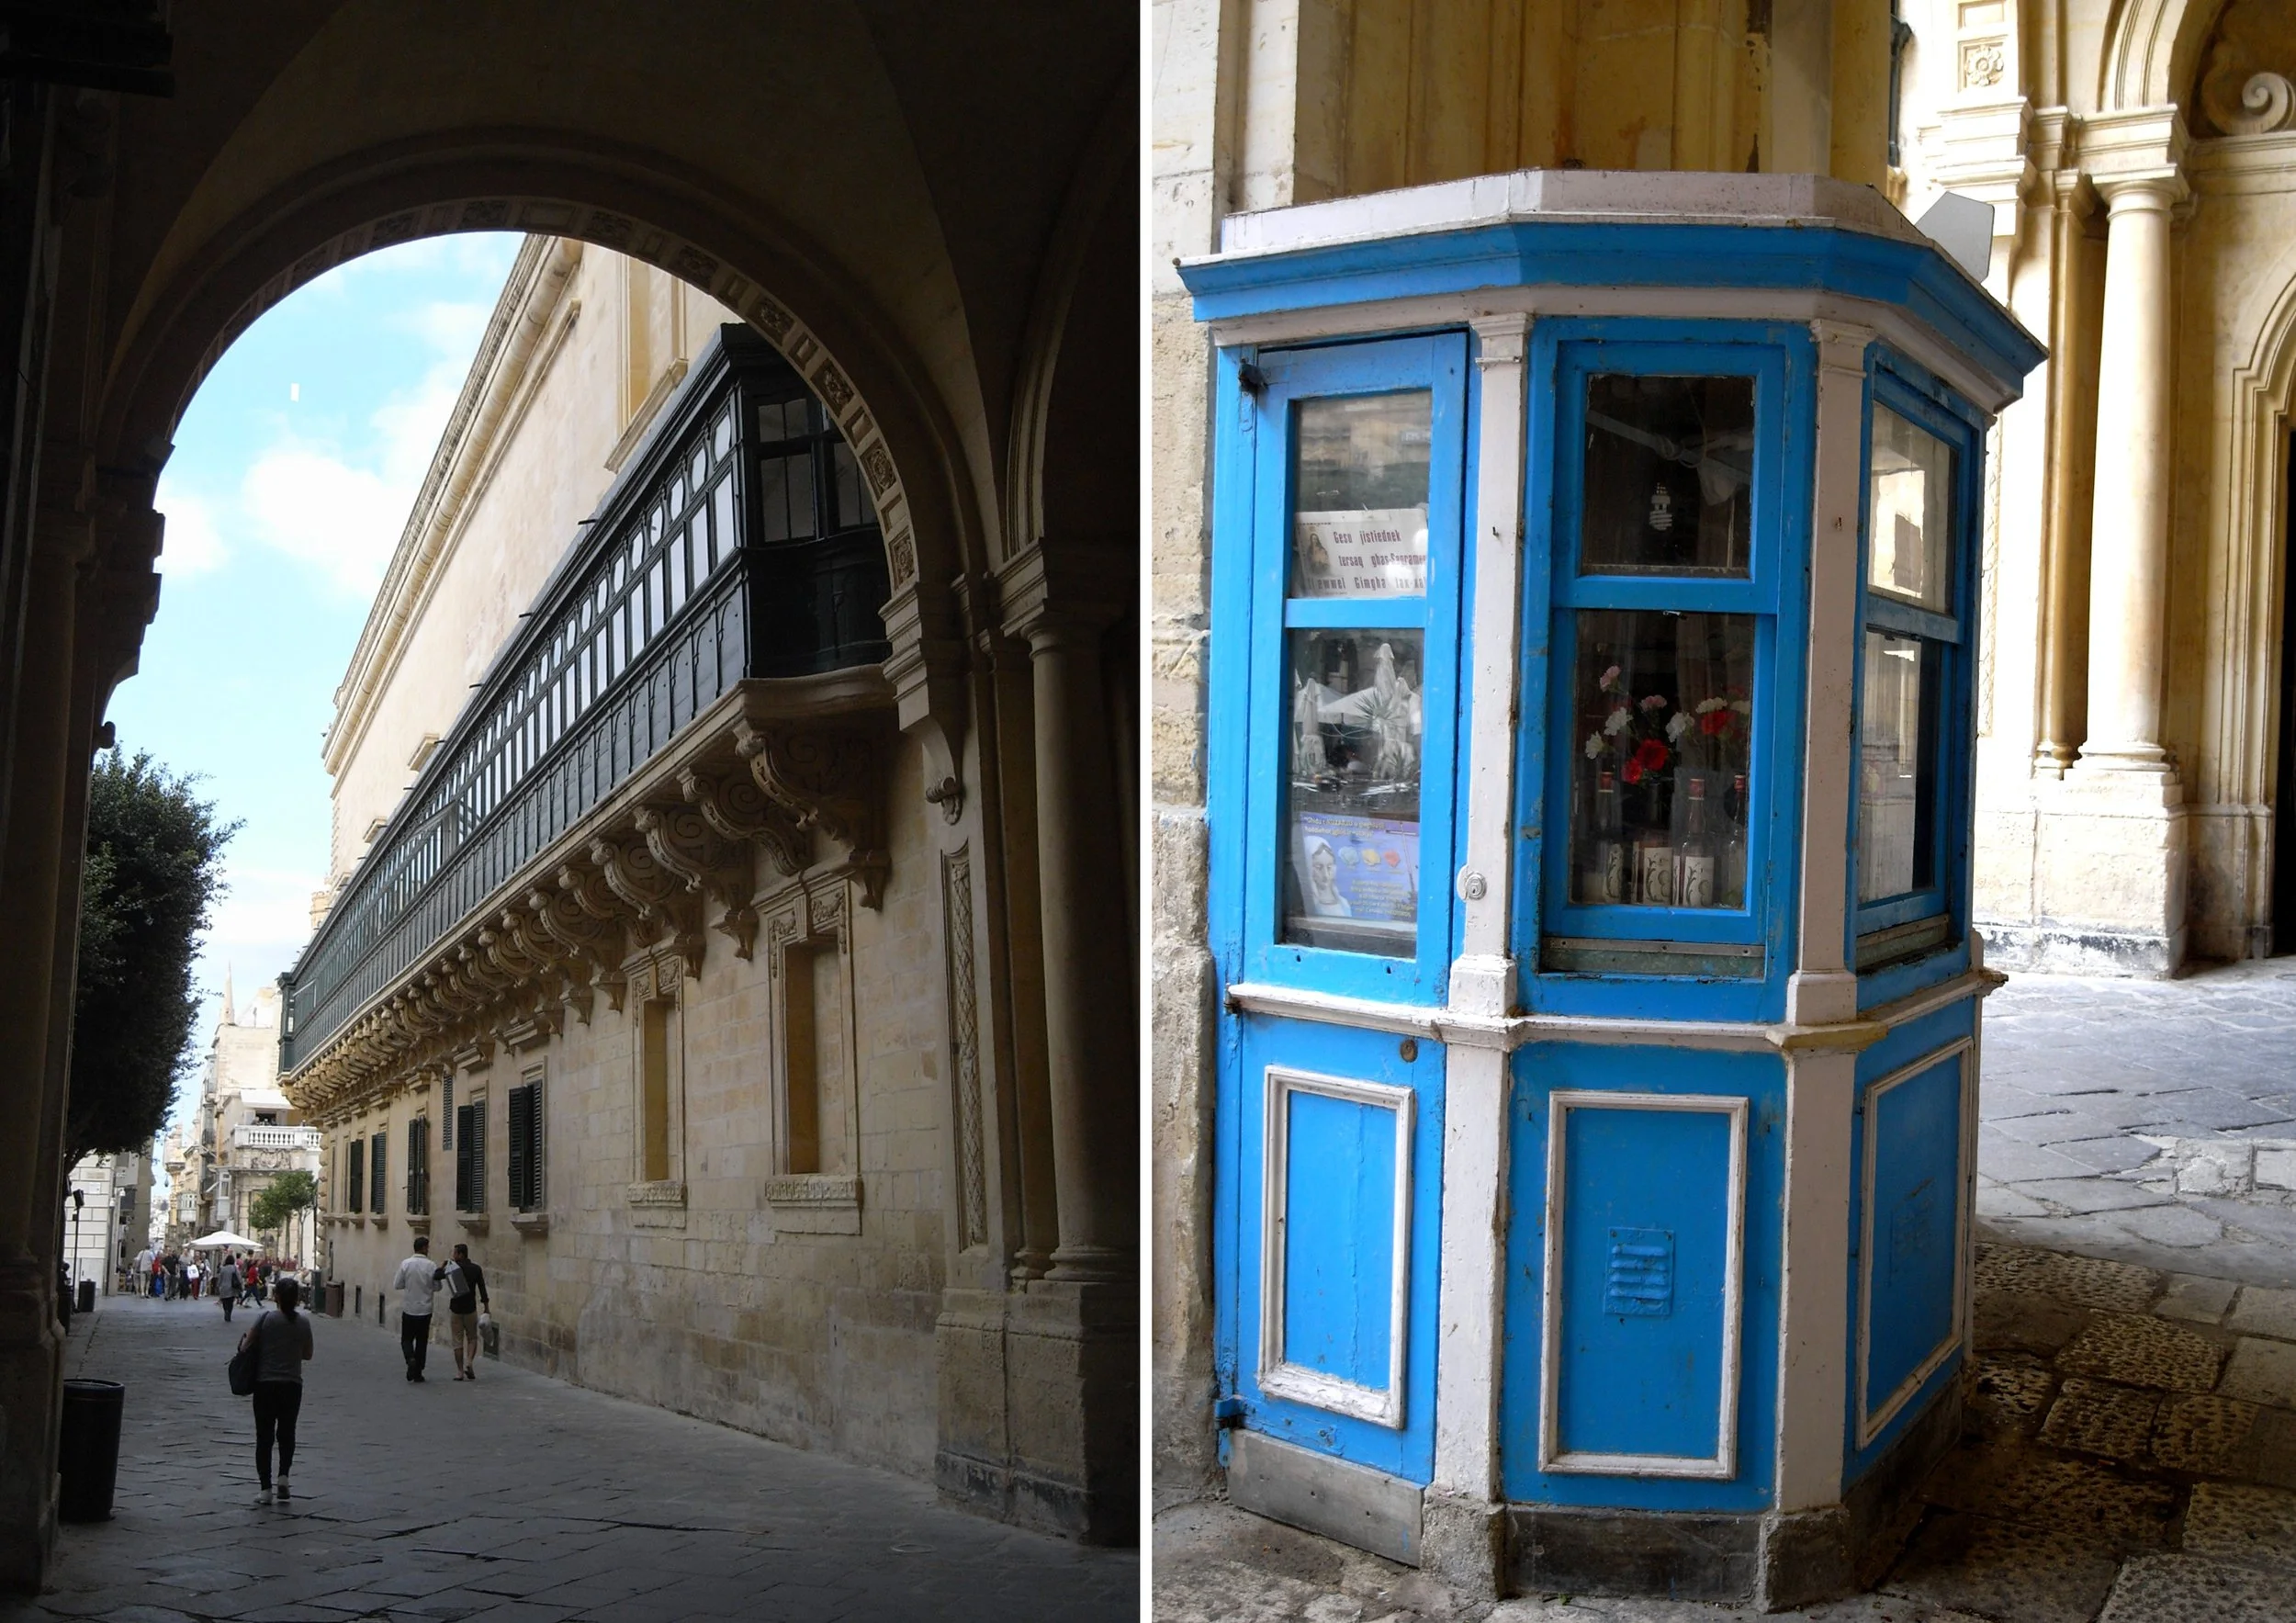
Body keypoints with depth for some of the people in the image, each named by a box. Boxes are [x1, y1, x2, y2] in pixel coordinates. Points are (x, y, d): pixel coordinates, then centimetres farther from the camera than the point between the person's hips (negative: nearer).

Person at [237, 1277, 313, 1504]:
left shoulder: (266, 1319, -9)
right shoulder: (303, 1322, -1)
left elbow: (245, 1347, -7)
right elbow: (307, 1354, 9)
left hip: (266, 1385, -2)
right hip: (292, 1385, 2)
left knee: (265, 1436, 6)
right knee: (287, 1432, 18)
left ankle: (266, 1489, 4)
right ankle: (284, 1475, -1)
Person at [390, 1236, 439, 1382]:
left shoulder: (405, 1264, -8)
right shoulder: (432, 1266, -10)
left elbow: (397, 1285, -4)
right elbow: (437, 1287, -3)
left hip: (409, 1309, 0)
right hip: (425, 1310, 0)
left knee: (406, 1339, 11)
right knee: (422, 1341, 11)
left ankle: (411, 1359, -17)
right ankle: (418, 1373, 12)